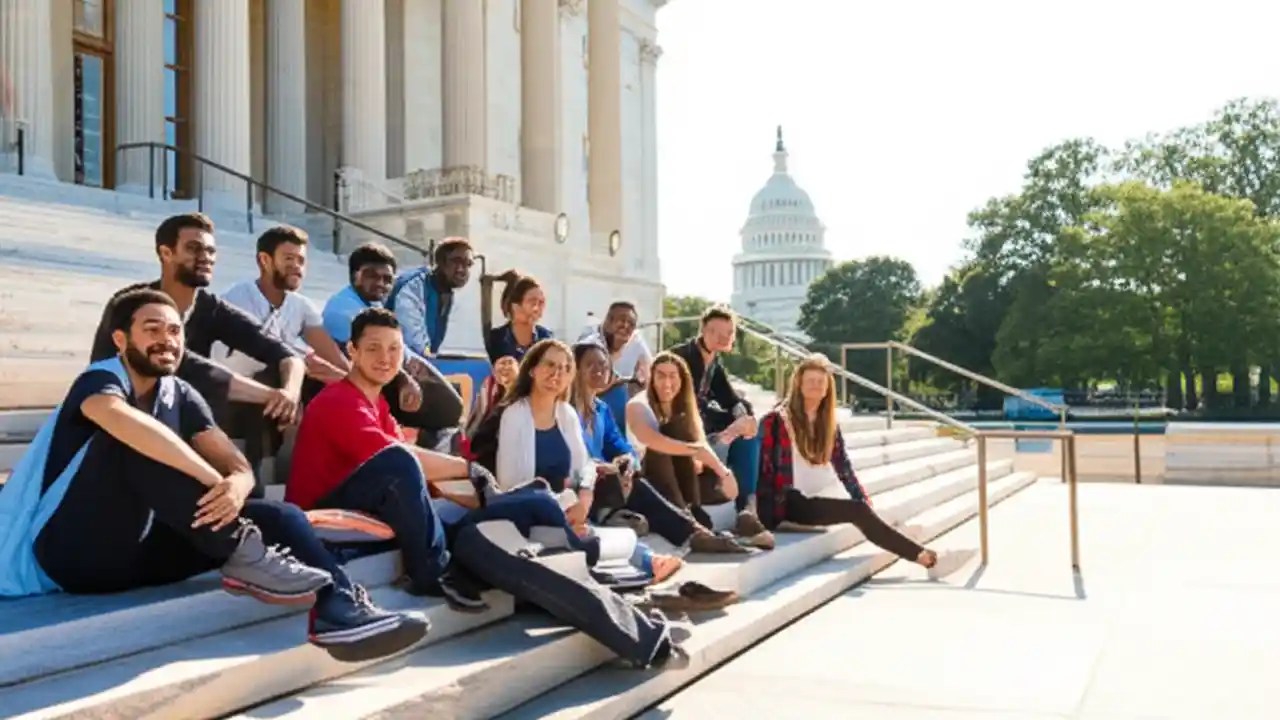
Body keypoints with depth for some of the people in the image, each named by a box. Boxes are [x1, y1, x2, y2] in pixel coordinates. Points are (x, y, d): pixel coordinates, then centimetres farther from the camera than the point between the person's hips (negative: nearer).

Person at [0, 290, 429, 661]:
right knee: (133, 441, -29)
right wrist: (215, 482, -35)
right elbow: (125, 422, -36)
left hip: (137, 551, 7)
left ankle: (339, 613, -32)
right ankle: (243, 555, -31)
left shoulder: (181, 397, 10)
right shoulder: (99, 380, -10)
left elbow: (238, 465, 0)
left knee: (278, 516, -9)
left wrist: (237, 487, -25)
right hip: (73, 554, -6)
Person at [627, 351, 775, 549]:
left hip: (681, 481, 5)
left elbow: (702, 445, -7)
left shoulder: (686, 408, 7)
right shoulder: (637, 406, -9)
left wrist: (723, 472, -26)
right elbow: (653, 441, -29)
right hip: (647, 480, -5)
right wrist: (694, 450, -38)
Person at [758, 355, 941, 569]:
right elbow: (764, 467, -9)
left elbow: (844, 467, 13)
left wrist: (865, 502, 3)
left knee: (862, 511, -20)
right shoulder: (776, 420, -5)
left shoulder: (829, 423, 13)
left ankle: (918, 553, -23)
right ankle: (919, 554, -20)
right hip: (793, 502, -7)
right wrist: (766, 516, -16)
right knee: (857, 512, -22)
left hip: (824, 499, 7)